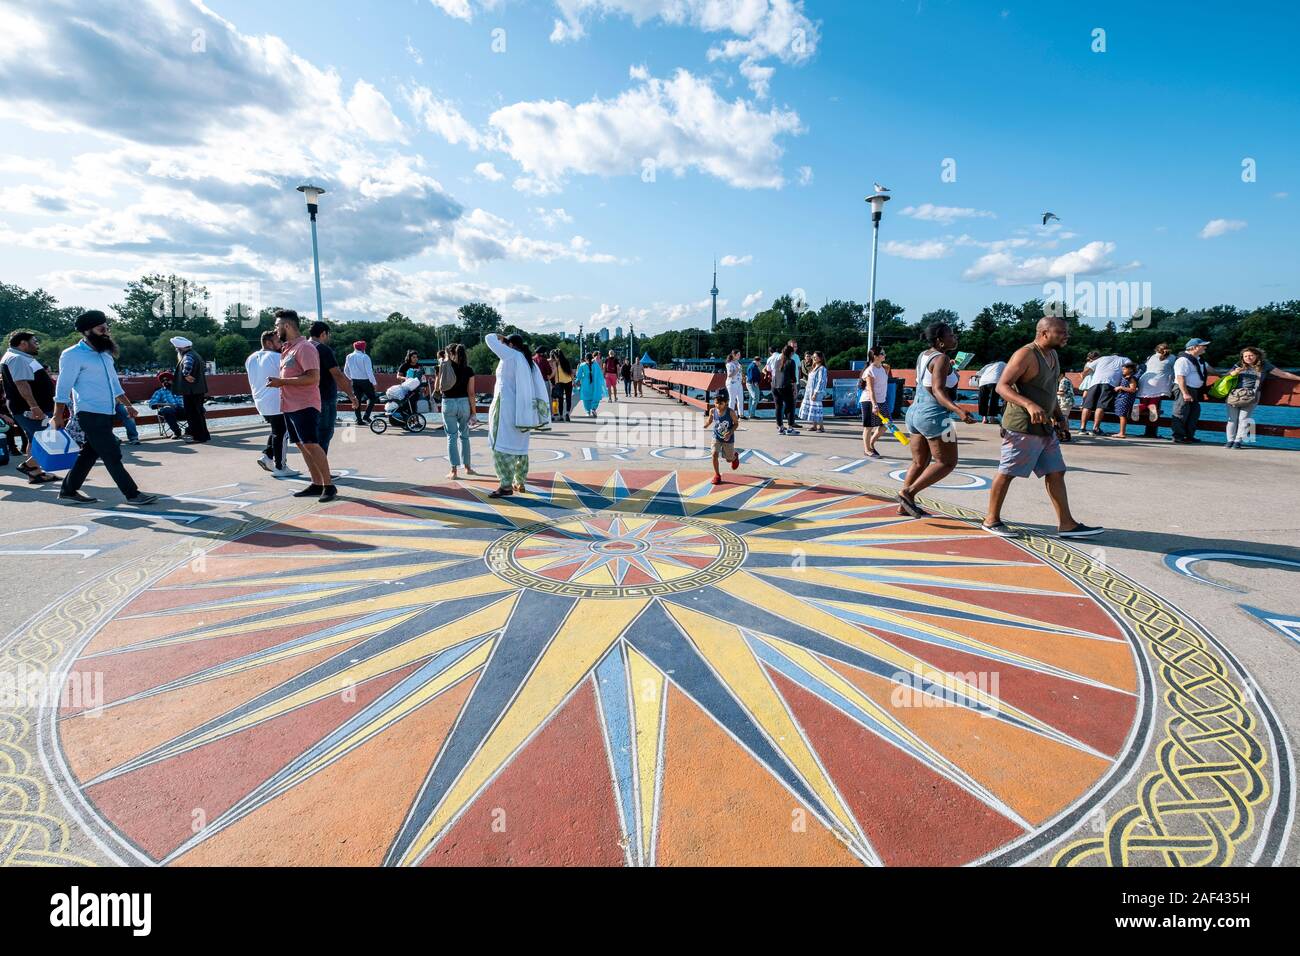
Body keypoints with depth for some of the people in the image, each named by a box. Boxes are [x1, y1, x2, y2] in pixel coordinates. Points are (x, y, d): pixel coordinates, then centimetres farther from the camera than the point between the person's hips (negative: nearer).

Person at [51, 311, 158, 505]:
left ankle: (68, 491, 24)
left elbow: (114, 382, 24)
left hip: (106, 414, 8)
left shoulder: (105, 354, 16)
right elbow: (63, 387, -10)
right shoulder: (73, 355, -9)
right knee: (113, 456, -7)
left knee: (90, 453, 13)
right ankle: (132, 494, -4)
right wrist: (58, 416, -11)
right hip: (90, 415, -8)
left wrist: (127, 404, 22)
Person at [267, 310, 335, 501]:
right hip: (290, 405, 10)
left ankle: (329, 486, -8)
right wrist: (278, 382, 10)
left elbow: (312, 377, -21)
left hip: (305, 405, -10)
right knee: (301, 445, 9)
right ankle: (316, 484, 14)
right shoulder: (288, 349, 17)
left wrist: (282, 381, -18)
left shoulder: (305, 347, -12)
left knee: (311, 445, -13)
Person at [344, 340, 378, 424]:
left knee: (357, 400, 10)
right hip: (365, 381, -5)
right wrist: (374, 382, -9)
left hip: (355, 382, 6)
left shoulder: (349, 357, 4)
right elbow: (369, 371, -16)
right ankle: (366, 416, -6)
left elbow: (346, 371, 13)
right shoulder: (365, 357, -14)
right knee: (372, 398, 8)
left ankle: (359, 420, 10)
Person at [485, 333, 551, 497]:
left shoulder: (510, 355, -6)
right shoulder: (529, 362, 12)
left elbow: (489, 338, -1)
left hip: (506, 407, -8)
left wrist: (499, 337, 20)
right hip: (522, 410, 8)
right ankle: (520, 483, 21)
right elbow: (540, 389, 7)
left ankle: (506, 485, -14)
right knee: (519, 446, 16)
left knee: (501, 445, -8)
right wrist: (539, 417, 8)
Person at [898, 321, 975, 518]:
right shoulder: (941, 359, -14)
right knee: (947, 462, 1)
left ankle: (904, 506, 13)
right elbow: (938, 391, -25)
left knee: (919, 462, 15)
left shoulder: (923, 355, 10)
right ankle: (908, 492, -8)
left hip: (915, 412, 9)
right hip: (934, 416, -9)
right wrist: (959, 411, -37)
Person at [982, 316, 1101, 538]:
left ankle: (1066, 524, 13)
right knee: (1007, 473, -1)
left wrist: (1058, 417, 19)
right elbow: (1002, 386, -22)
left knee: (1056, 473, 8)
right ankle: (991, 520, 10)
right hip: (1022, 427, -9)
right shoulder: (1026, 355, -14)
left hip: (1045, 427, 9)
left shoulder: (1053, 355, 15)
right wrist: (1029, 405, -34)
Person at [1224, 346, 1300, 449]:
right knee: (1232, 419, 0)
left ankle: (1238, 441, -3)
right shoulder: (1239, 366, 10)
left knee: (1243, 419, -7)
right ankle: (1230, 440, 6)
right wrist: (1234, 373, -7)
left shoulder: (1264, 366, 8)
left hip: (1250, 397, -1)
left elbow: (1283, 374, 12)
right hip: (1234, 395, 1)